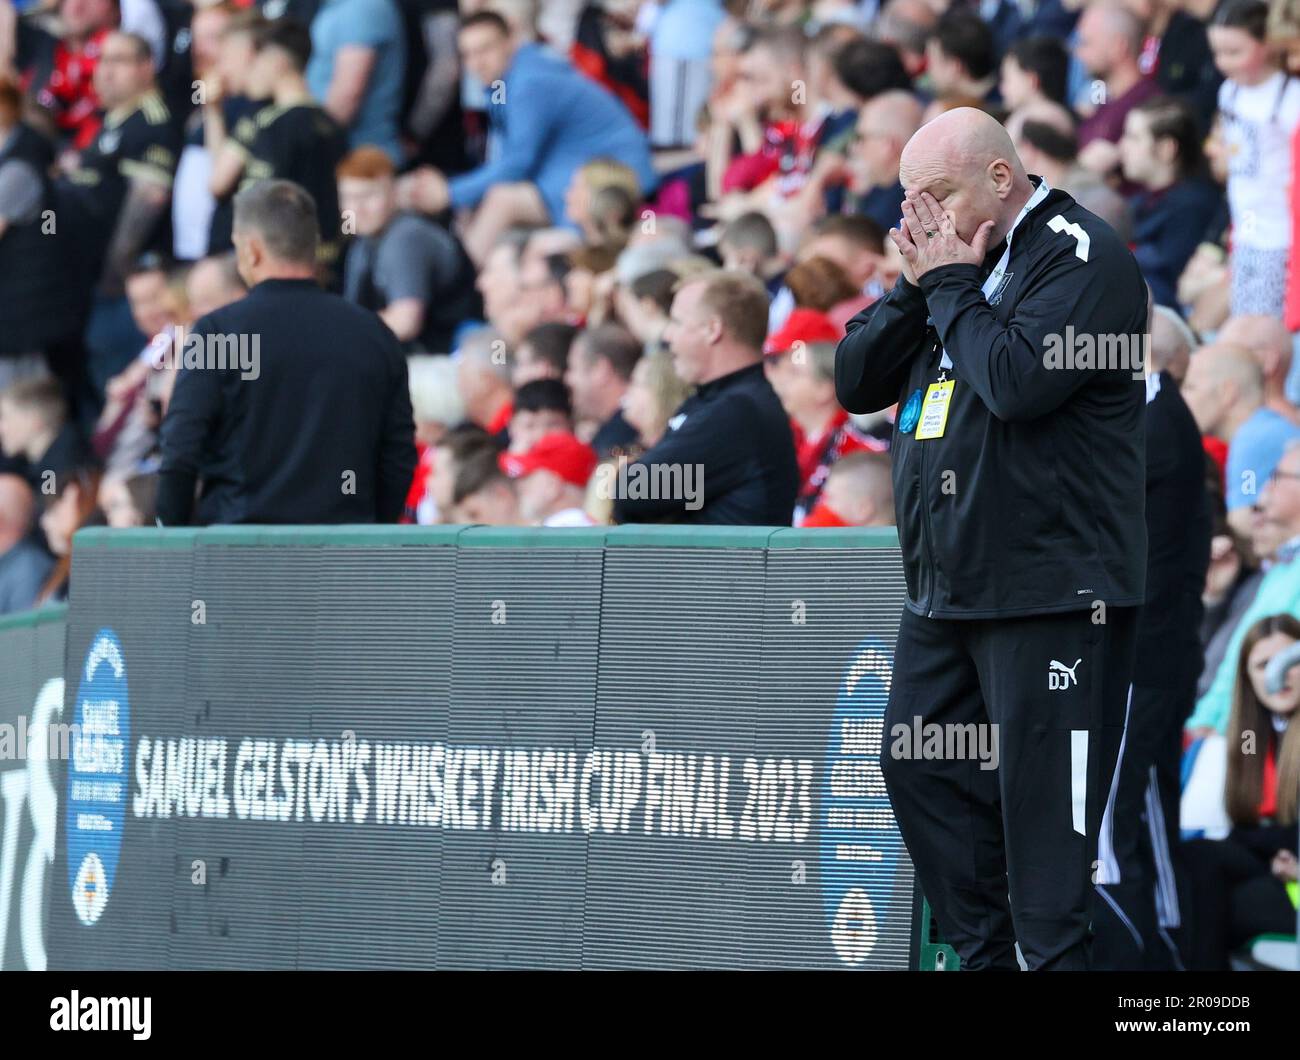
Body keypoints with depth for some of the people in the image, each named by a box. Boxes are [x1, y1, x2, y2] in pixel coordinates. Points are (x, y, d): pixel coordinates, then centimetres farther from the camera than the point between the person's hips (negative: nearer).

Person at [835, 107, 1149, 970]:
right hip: (943, 588, 9)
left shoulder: (1083, 257, -9)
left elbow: (1019, 380, -24)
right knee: (919, 769, 10)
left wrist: (950, 286, -11)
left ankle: (1054, 956, -4)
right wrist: (919, 286, -2)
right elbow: (856, 381, 12)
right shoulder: (948, 254, 16)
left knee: (1043, 797, -8)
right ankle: (983, 955, 18)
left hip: (1048, 588, -9)